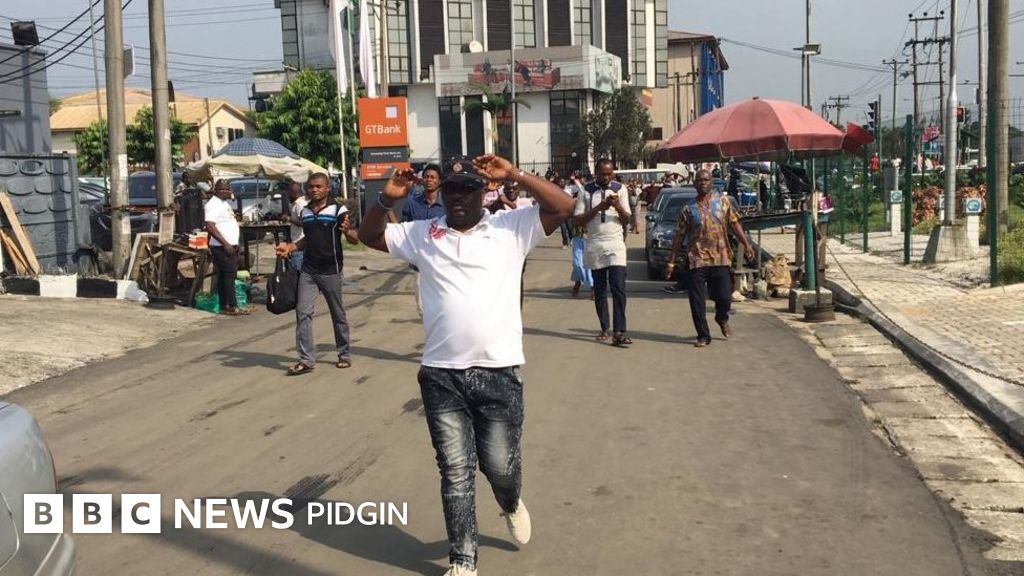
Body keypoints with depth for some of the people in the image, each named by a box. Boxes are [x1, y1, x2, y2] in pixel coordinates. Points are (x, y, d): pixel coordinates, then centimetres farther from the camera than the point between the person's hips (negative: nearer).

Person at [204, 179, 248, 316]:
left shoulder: (224, 203, 17)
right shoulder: (213, 204, -13)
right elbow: (210, 227, -22)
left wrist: (234, 244, 19)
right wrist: (225, 244, -24)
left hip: (230, 246, 9)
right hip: (221, 248, -9)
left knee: (224, 276, 10)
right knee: (229, 275, -9)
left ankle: (224, 306, 14)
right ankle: (232, 307, -7)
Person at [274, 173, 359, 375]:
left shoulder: (338, 210, -7)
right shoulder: (304, 212, 9)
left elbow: (355, 240, -10)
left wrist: (346, 231, -32)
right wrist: (290, 247, 6)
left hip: (331, 271, -4)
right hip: (308, 271, 4)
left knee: (338, 314, 9)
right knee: (302, 312, -4)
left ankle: (345, 354, 24)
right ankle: (306, 359, 0)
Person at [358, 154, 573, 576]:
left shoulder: (511, 227, 2)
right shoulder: (421, 235, 9)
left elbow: (563, 207, -7)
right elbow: (368, 236, 14)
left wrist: (514, 175, -14)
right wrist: (387, 200, -4)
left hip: (499, 373, -2)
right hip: (441, 376, 2)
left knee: (500, 466, 9)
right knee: (455, 473, 8)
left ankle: (512, 504, 45)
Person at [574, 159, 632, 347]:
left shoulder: (619, 189, 4)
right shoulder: (586, 191, 2)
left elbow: (627, 221, 4)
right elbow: (578, 220, -2)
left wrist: (618, 206, -15)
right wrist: (598, 208, -15)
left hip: (615, 244, -1)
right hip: (595, 245, 1)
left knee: (618, 288, -11)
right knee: (599, 290, 8)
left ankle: (619, 332, -14)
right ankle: (604, 328, 19)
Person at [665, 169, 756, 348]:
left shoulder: (723, 201, 6)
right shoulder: (689, 209, 4)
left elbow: (734, 224, 7)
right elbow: (679, 237, 6)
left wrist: (746, 244, -5)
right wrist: (671, 262, 4)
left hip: (721, 259, 0)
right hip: (696, 260, 0)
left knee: (724, 297, 1)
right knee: (697, 301, -1)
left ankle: (722, 319, 35)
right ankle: (703, 336, 13)